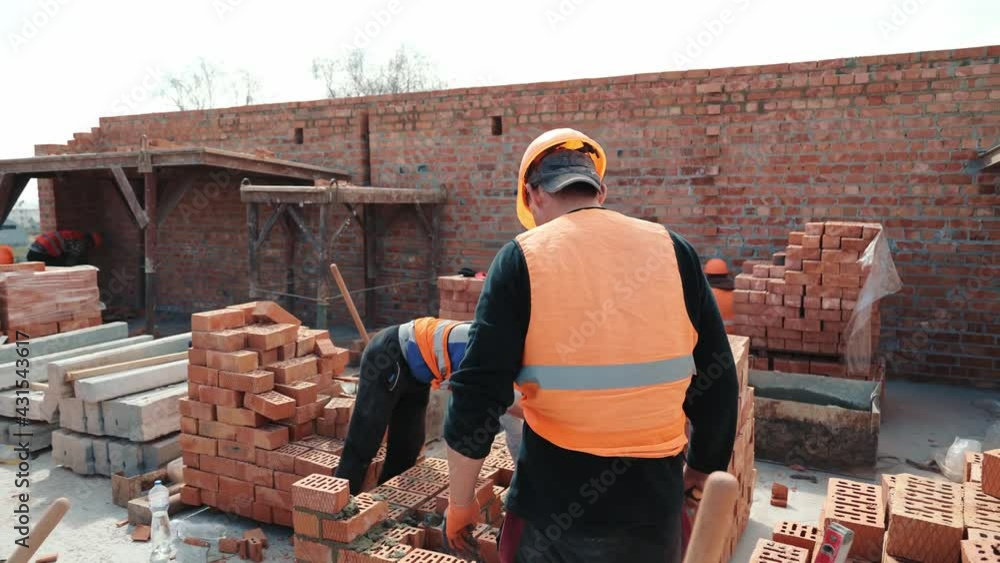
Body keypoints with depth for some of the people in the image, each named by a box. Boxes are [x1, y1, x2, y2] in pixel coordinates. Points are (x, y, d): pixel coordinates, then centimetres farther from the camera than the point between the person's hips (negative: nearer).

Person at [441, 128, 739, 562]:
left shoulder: (522, 257, -9)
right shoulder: (672, 250, -2)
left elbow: (478, 394, -12)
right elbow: (718, 379, 2)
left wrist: (460, 501, 1)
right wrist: (704, 467, 18)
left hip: (555, 505, -2)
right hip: (654, 504, 3)